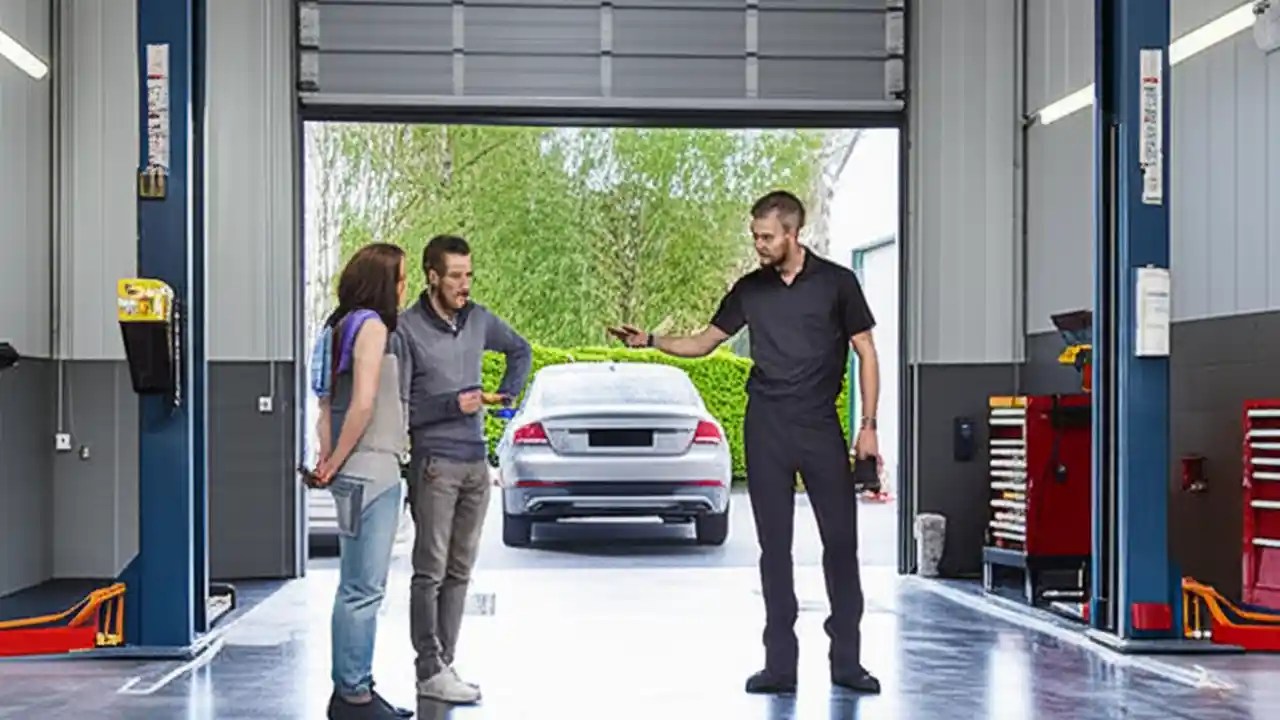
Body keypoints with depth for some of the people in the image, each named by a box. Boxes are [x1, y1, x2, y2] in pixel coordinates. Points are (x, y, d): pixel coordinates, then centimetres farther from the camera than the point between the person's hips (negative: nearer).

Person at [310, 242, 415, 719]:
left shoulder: (344, 325, 17)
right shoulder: (371, 325, -12)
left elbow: (327, 405, 16)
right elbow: (364, 403, -21)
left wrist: (328, 459, 7)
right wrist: (335, 463, -13)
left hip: (376, 472, 10)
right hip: (369, 471, -10)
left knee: (362, 588, 14)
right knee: (362, 590, -5)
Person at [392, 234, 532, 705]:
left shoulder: (478, 320, 8)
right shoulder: (407, 330, -10)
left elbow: (521, 351, 26)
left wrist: (506, 394, 11)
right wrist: (452, 405, -17)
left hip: (476, 462, 6)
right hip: (433, 464, -6)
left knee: (459, 572, 9)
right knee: (431, 572, -5)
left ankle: (445, 664, 16)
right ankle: (430, 671, -1)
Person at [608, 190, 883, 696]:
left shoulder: (836, 283, 0)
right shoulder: (750, 289, 9)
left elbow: (866, 354, 2)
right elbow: (705, 342, 17)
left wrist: (868, 425, -5)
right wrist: (650, 342, 1)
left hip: (820, 426, -2)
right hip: (766, 429, 3)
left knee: (841, 539, -2)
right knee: (774, 545, 3)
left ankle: (846, 660, 8)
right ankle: (780, 663, 8)